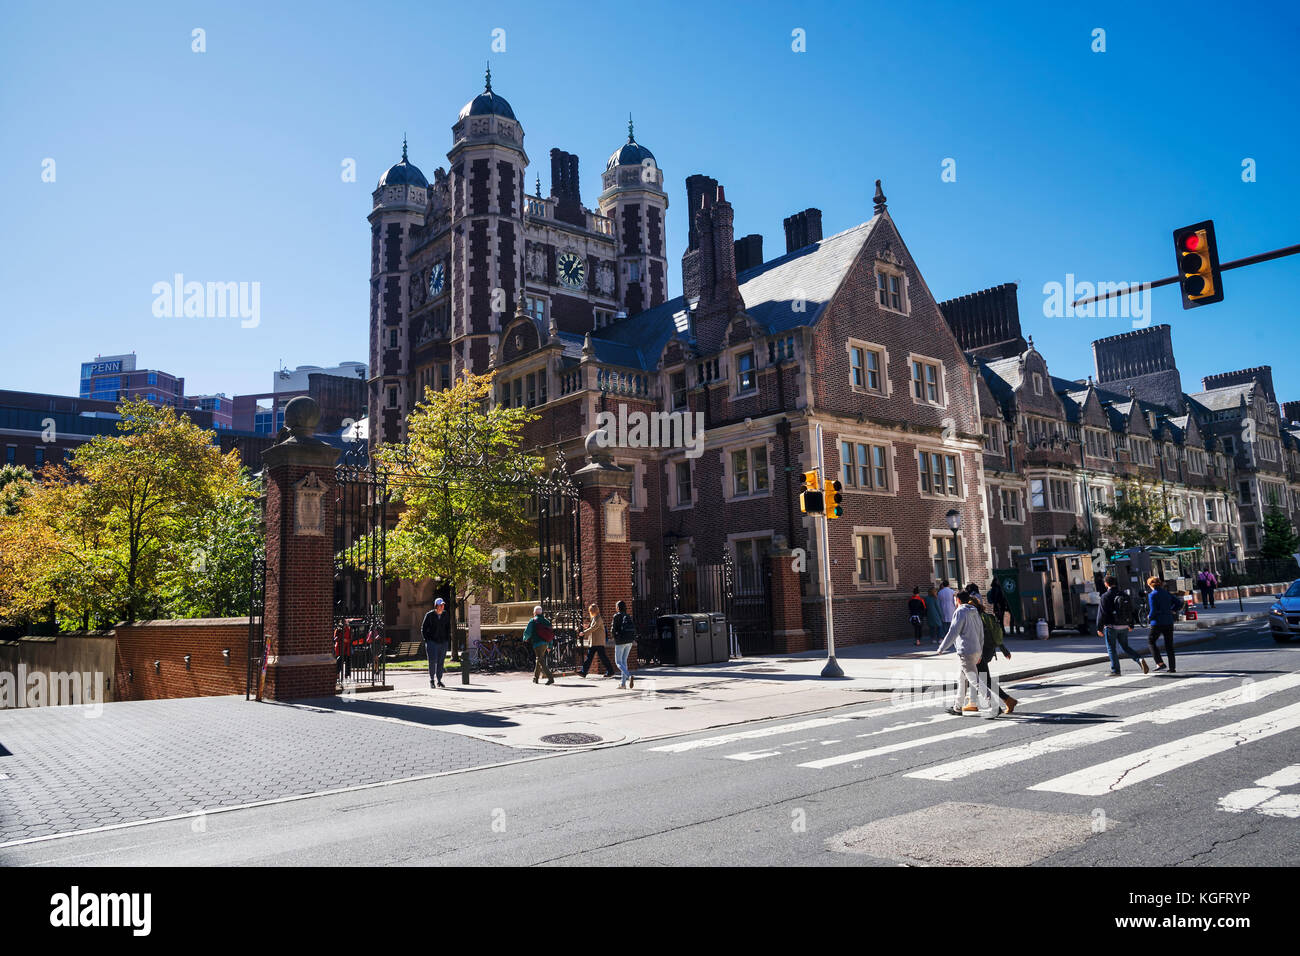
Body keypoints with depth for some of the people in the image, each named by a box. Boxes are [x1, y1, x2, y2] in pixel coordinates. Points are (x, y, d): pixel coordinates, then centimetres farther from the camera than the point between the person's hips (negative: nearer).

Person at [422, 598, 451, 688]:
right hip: (432, 642, -3)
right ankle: (431, 680, 4)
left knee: (440, 662, 7)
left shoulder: (446, 615, 7)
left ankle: (439, 681, 16)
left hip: (443, 642, 4)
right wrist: (427, 640, -4)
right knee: (432, 661, -10)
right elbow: (423, 628, 3)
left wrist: (448, 639, 8)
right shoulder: (429, 615, -3)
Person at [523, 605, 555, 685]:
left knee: (541, 661, -9)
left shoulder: (532, 621, -5)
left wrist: (525, 639, 16)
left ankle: (550, 678, -20)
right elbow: (551, 635, 15)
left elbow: (527, 632, -7)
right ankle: (535, 678, 31)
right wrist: (549, 646, 22)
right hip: (545, 644, 7)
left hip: (537, 644, -7)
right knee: (539, 660, 21)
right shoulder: (546, 621, 13)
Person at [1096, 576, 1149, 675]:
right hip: (1124, 626, 6)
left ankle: (1115, 670, 6)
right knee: (1126, 647, 17)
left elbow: (1102, 614, -13)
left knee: (1111, 649, 4)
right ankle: (1140, 660, -3)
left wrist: (1099, 628, -7)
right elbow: (1131, 610, 13)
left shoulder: (1105, 597, -13)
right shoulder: (1124, 595, 6)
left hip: (1111, 627, -6)